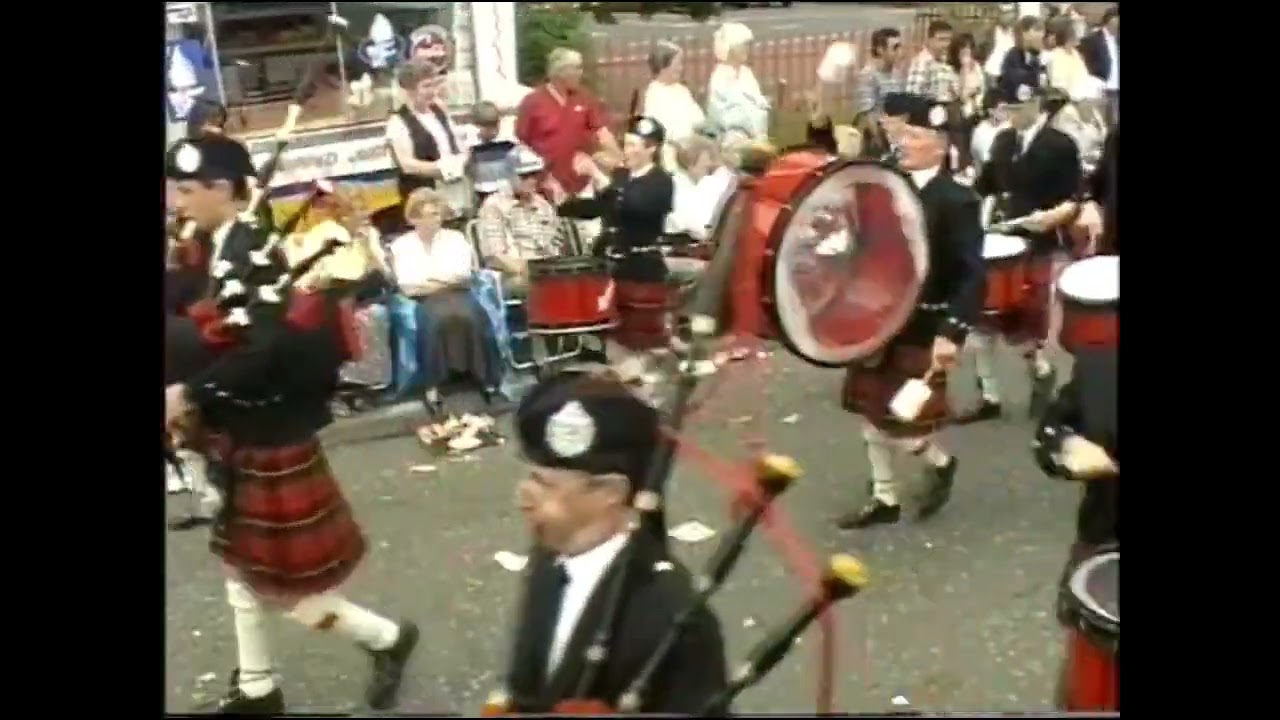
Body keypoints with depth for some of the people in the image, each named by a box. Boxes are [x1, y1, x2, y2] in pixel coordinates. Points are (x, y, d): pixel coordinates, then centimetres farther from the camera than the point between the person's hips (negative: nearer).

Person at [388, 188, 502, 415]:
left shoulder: (455, 237, 18)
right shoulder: (401, 245, 13)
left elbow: (464, 274, 4)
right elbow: (408, 286, -1)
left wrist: (427, 278, -1)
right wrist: (447, 278, -2)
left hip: (457, 294, 2)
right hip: (424, 300, -2)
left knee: (468, 315, -34)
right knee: (438, 318, -37)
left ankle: (486, 379, -25)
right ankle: (432, 387, -33)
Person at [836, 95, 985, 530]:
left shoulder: (957, 201, -16)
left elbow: (973, 276, -21)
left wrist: (952, 333, -30)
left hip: (920, 333, -7)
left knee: (900, 421, -3)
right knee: (872, 412, 13)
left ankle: (941, 463, 29)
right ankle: (884, 499, 29)